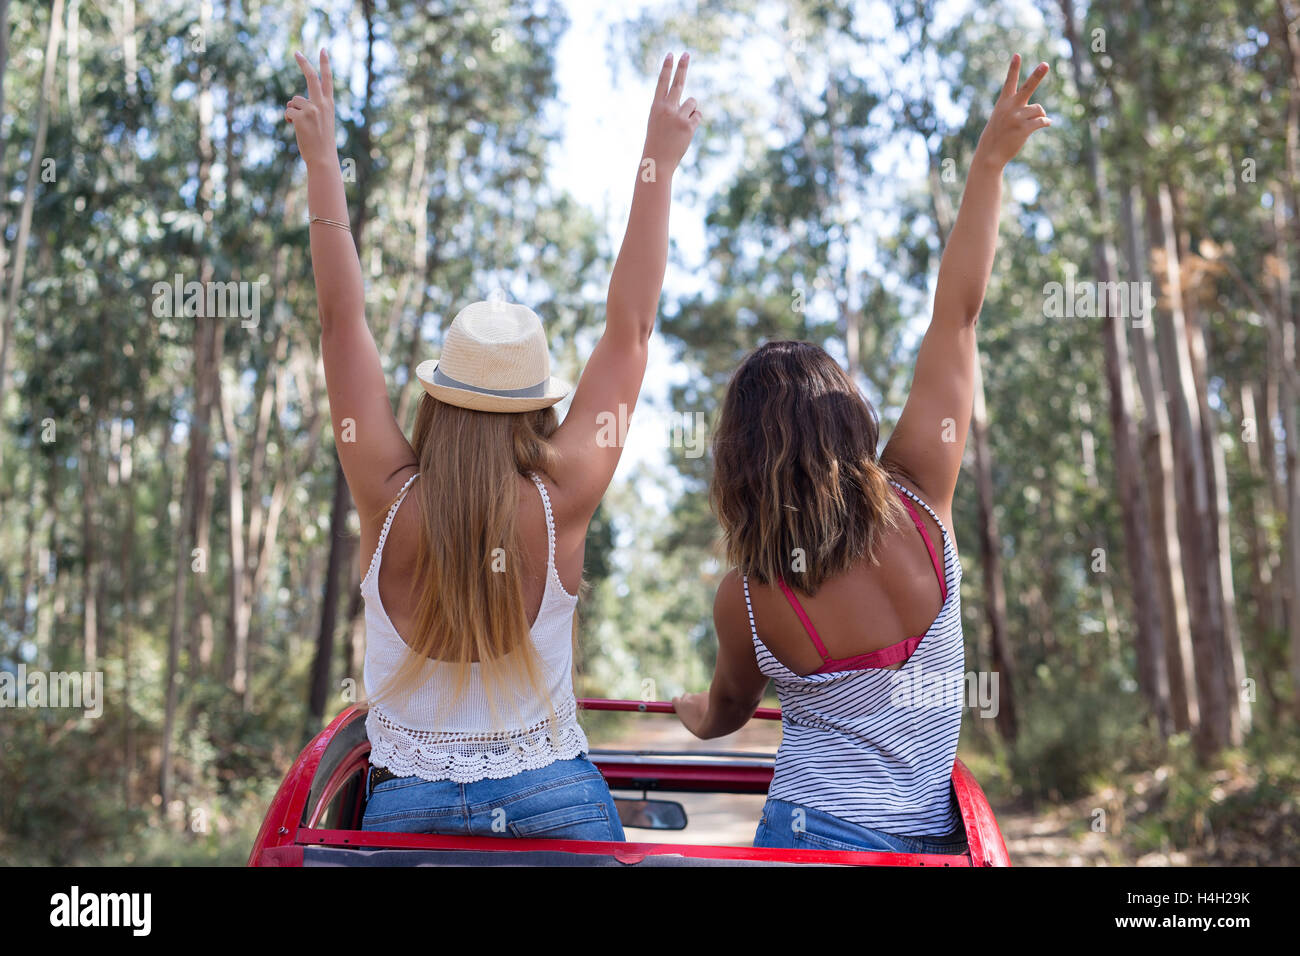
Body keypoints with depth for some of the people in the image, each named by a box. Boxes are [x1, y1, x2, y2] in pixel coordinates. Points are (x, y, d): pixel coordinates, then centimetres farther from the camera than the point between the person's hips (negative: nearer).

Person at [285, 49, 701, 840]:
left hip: (407, 806, 1)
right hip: (557, 802, -1)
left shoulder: (390, 502, -14)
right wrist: (659, 162, -4)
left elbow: (342, 320, -6)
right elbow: (630, 329, -10)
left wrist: (323, 162, 1)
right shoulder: (559, 502, -16)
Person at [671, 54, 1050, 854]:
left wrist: (697, 715, 31)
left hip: (817, 833, -2)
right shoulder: (917, 504, -16)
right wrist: (991, 160, -7)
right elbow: (958, 314, -13)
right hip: (931, 838, 2)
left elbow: (727, 710, 7)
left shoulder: (744, 601, -15)